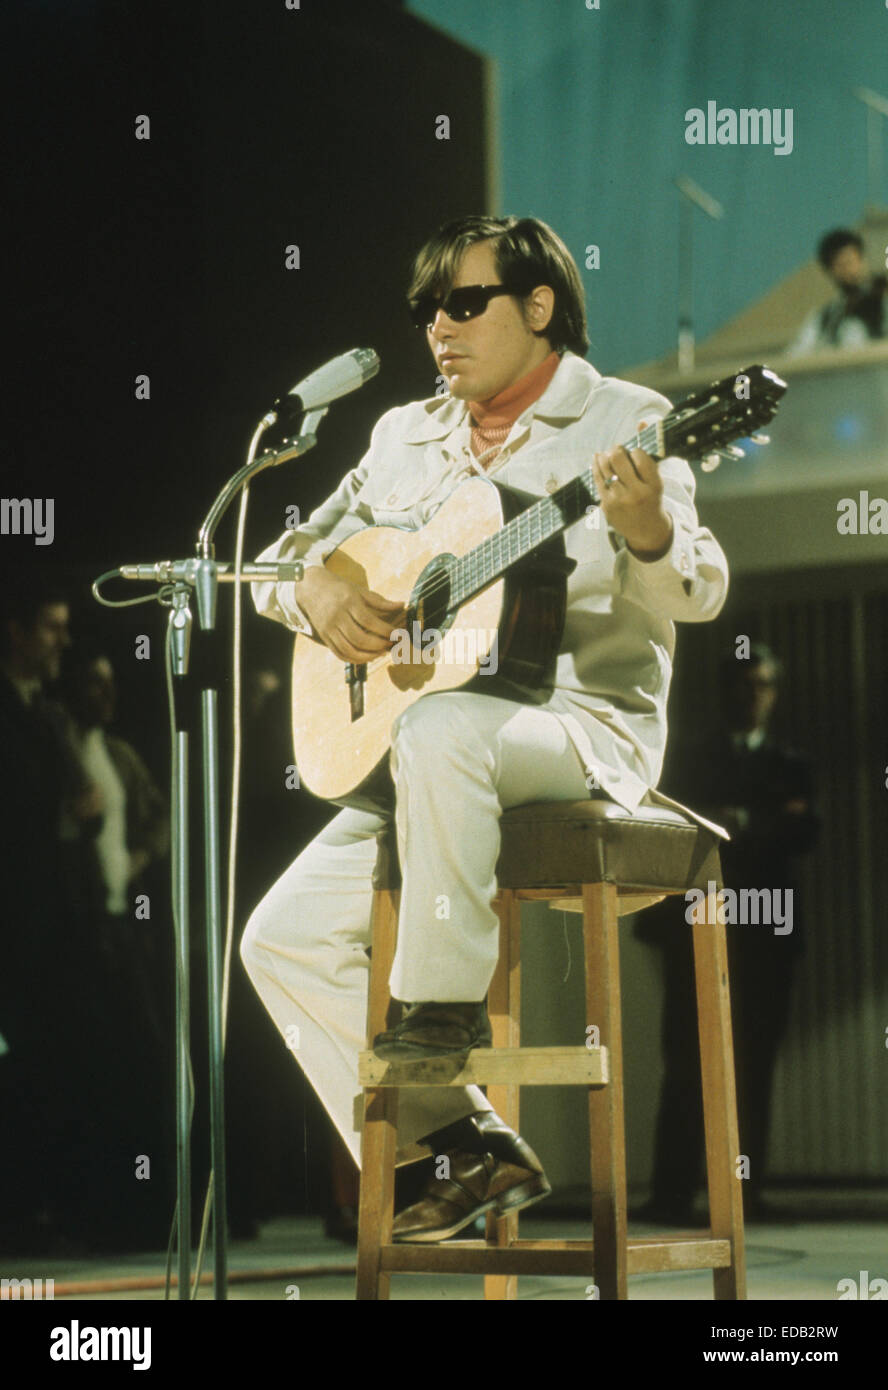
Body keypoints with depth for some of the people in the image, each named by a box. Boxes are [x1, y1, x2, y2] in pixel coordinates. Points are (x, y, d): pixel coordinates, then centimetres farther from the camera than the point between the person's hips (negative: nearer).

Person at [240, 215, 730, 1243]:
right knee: (284, 935, -6)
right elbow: (281, 559, 19)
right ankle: (468, 1146, -3)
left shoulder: (622, 421, -1)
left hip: (583, 725, -7)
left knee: (438, 733, -39)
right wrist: (317, 594, -5)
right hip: (430, 743, 7)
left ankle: (444, 1006, -27)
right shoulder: (405, 438, 16)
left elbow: (695, 595, -14)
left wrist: (650, 535, -37)